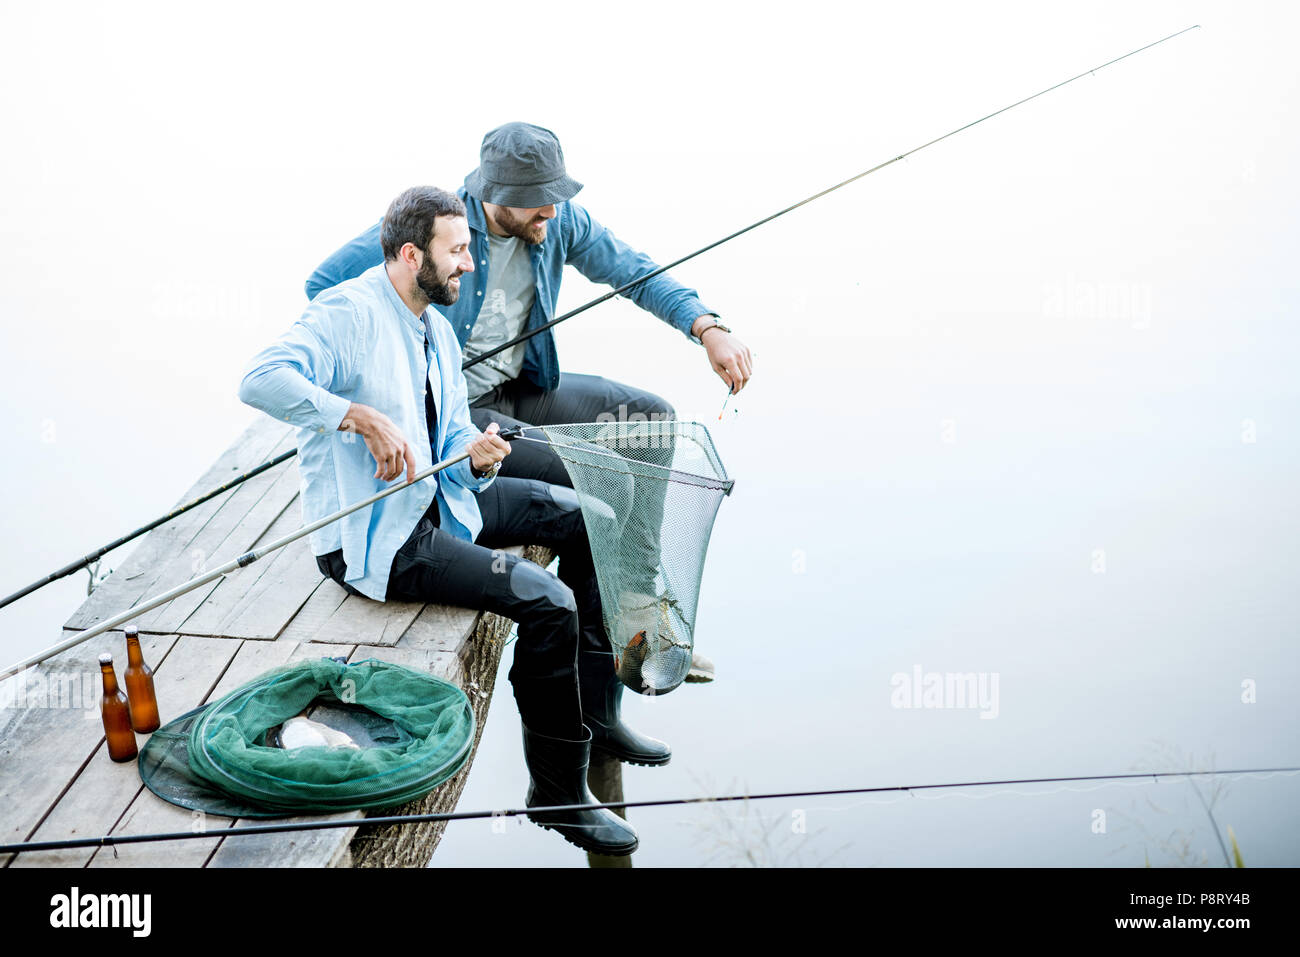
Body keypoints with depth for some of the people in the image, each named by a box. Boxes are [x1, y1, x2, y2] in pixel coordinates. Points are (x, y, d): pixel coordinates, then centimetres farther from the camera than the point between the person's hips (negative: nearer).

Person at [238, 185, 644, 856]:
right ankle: (558, 793, -4)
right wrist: (365, 418, -38)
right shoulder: (349, 313, -18)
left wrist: (478, 457, -13)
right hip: (374, 538, -10)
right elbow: (261, 379, -34)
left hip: (436, 500, 10)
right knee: (546, 602, -21)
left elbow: (453, 442, 12)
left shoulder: (437, 332, 11)